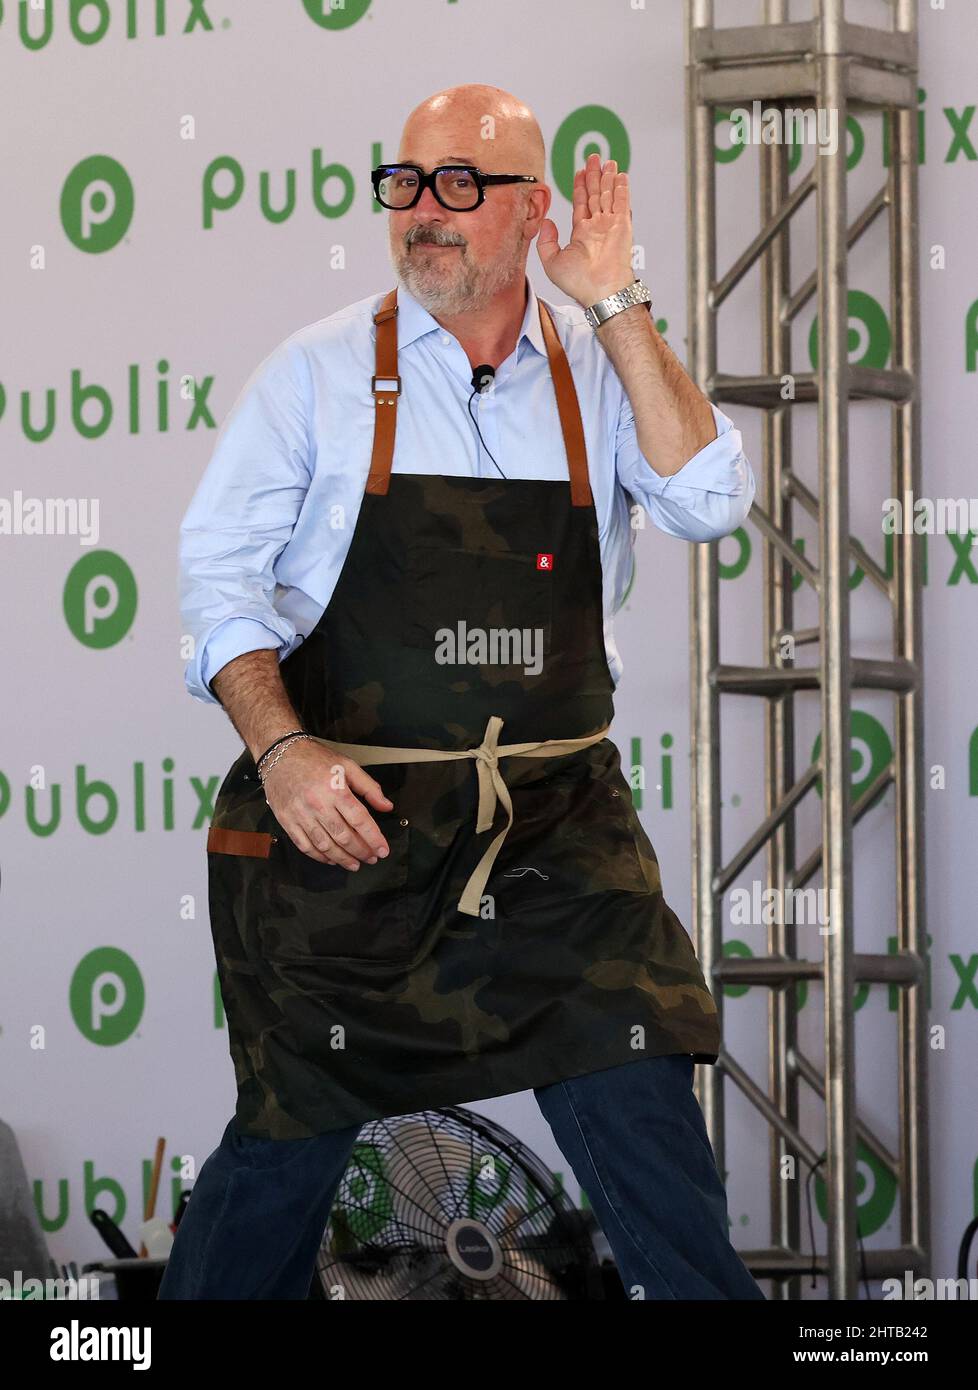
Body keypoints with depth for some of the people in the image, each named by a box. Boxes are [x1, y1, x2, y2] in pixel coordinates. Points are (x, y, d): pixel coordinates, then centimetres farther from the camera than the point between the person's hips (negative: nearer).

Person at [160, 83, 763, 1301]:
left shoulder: (598, 370, 5)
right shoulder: (321, 371, 0)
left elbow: (708, 503, -10)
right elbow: (219, 568, -2)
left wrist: (615, 309, -12)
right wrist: (280, 752, -17)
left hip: (558, 828, 1)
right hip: (347, 826, -1)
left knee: (644, 1117, -6)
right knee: (288, 1148, 4)